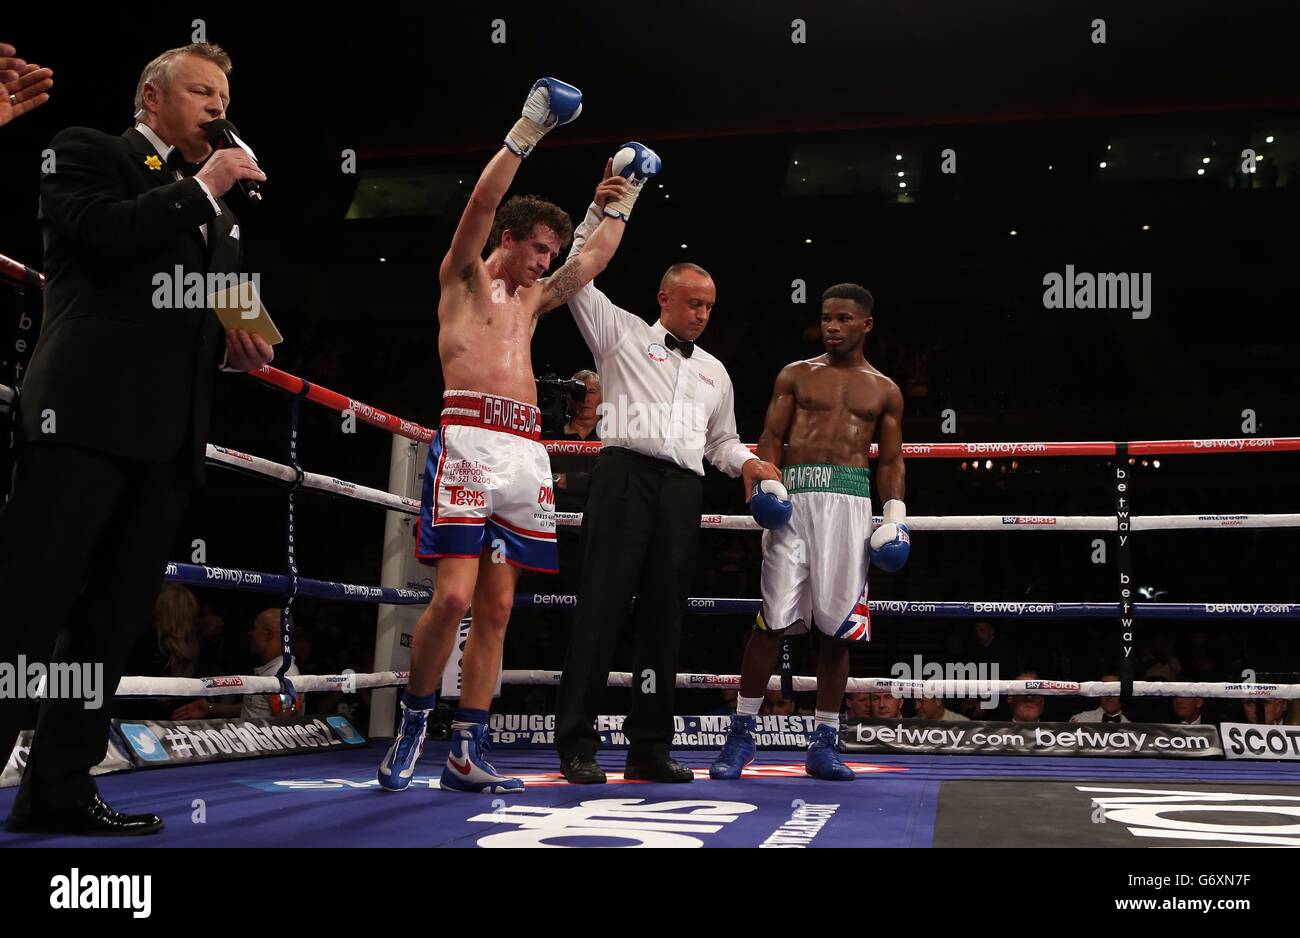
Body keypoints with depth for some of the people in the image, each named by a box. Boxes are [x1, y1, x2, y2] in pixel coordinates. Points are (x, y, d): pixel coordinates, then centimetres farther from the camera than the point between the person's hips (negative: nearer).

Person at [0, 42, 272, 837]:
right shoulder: (89, 151, 8)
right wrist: (201, 188, -3)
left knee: (114, 620, 6)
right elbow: (102, 231, -13)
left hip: (170, 432, 7)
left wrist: (236, 347, 8)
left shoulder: (218, 211, 25)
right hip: (87, 413, -7)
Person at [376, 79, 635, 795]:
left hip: (526, 453, 6)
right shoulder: (464, 277, 10)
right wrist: (526, 132, -8)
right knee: (453, 597, -16)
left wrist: (617, 203, 24)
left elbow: (595, 259, 30)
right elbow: (482, 204, -4)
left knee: (496, 610, 2)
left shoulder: (533, 299, 27)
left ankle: (467, 752, 6)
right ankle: (413, 724, 4)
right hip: (470, 441, -6)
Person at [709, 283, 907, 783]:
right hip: (795, 497, -1)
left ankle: (824, 744, 8)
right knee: (773, 618, -6)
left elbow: (891, 460, 16)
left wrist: (896, 516, 2)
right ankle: (742, 732, 3)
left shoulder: (885, 391, 17)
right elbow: (772, 438, 8)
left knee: (837, 625, 0)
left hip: (850, 501, 1)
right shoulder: (796, 375, 14)